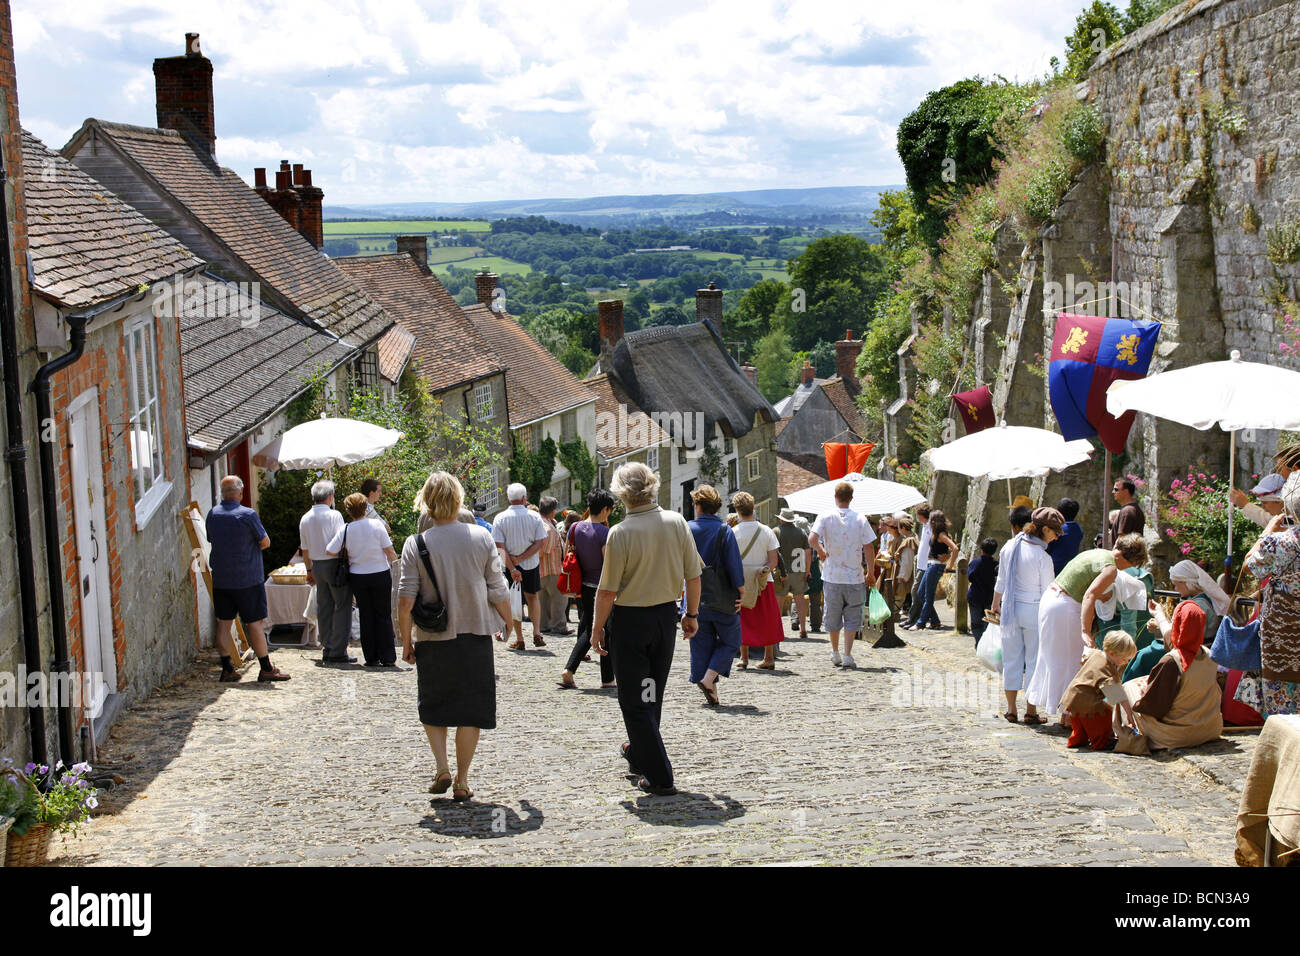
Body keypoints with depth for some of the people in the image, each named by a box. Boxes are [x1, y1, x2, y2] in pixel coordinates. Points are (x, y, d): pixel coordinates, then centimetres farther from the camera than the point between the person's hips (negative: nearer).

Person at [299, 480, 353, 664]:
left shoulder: (305, 519, 9)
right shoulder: (334, 515, -11)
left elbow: (305, 549, 15)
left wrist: (310, 570, 23)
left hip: (317, 565, 7)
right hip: (335, 565, -7)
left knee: (324, 608, 12)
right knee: (342, 607, -3)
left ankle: (327, 649, 14)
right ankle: (337, 652, -6)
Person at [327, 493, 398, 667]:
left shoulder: (345, 530, -6)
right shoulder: (377, 524, -10)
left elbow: (330, 551, -3)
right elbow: (389, 550, -8)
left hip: (357, 576, 2)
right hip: (380, 574, -1)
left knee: (366, 616, 11)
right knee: (383, 615, 6)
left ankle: (371, 658, 11)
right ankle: (387, 658, 3)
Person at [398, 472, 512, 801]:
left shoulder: (416, 544, -9)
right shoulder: (481, 537, -6)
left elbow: (406, 601, -10)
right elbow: (498, 592, -2)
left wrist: (406, 642, 2)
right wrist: (509, 625, 14)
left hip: (432, 639, 0)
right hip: (475, 637, 1)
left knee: (432, 707, 18)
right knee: (470, 711, 10)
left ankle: (441, 767, 5)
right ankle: (462, 780, 12)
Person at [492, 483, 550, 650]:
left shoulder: (500, 518, -7)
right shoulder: (534, 517, -4)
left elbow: (500, 547, -14)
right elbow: (541, 542, -9)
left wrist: (512, 568, -17)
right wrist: (520, 558, -12)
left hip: (509, 566, -1)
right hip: (531, 565, 1)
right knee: (532, 596, 21)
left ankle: (519, 639, 11)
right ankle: (537, 632, 10)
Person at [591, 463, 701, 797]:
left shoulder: (620, 533, -17)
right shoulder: (676, 523, -5)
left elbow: (607, 591, -15)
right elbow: (693, 575, 1)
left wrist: (597, 628, -3)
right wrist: (692, 613, 13)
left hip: (629, 619, -5)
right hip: (666, 615, 5)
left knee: (635, 700, 3)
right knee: (653, 695, 21)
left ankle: (659, 776, -1)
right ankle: (638, 755, 40)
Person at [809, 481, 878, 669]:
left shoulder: (825, 517, -5)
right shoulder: (860, 519, -4)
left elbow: (812, 539, -20)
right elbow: (869, 548, -4)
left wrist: (821, 552, 0)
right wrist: (871, 573, 7)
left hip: (832, 576, 1)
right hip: (854, 577, 0)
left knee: (832, 617, 15)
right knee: (852, 618, 7)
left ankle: (835, 654, 26)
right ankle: (848, 656, 0)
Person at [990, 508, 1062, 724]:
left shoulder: (1009, 547, 0)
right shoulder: (1043, 557, -16)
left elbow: (1001, 580, 12)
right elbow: (1047, 593, -10)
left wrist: (995, 604, 26)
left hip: (1009, 608, 5)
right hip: (1033, 611, -5)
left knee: (1011, 659, 12)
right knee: (1034, 661, 5)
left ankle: (1011, 709, 17)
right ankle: (1031, 711, 8)